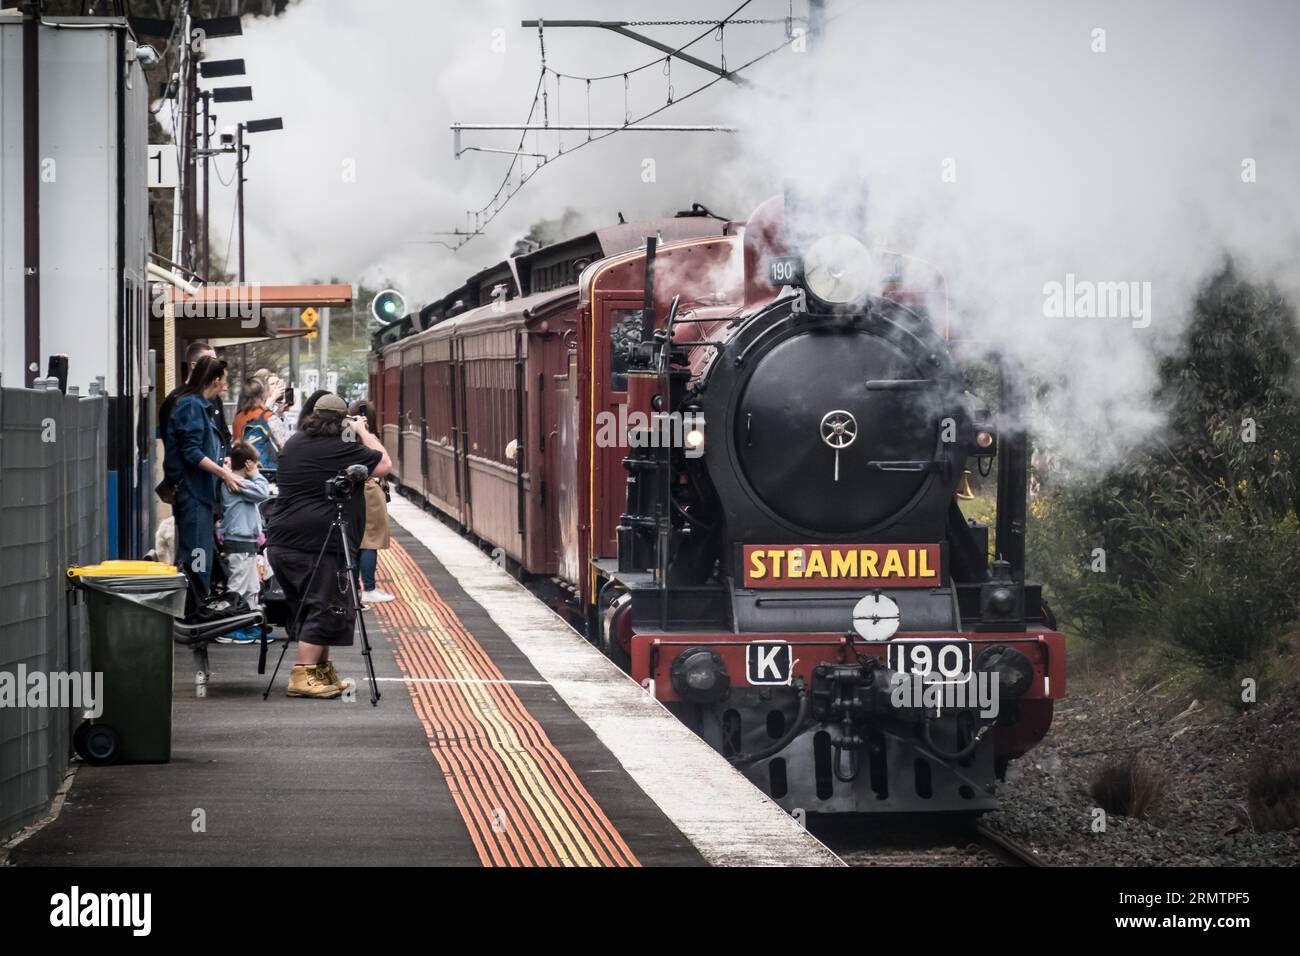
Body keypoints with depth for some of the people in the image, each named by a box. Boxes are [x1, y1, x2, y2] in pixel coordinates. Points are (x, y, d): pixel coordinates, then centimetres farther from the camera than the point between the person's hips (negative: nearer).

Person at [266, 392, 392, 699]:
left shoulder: (293, 444, 13)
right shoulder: (342, 449, -10)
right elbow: (384, 465, -4)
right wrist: (363, 433, 10)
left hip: (280, 543, 8)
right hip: (317, 546, -8)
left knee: (305, 609, 17)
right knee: (324, 609, -4)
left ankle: (323, 670, 26)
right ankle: (304, 676, -9)